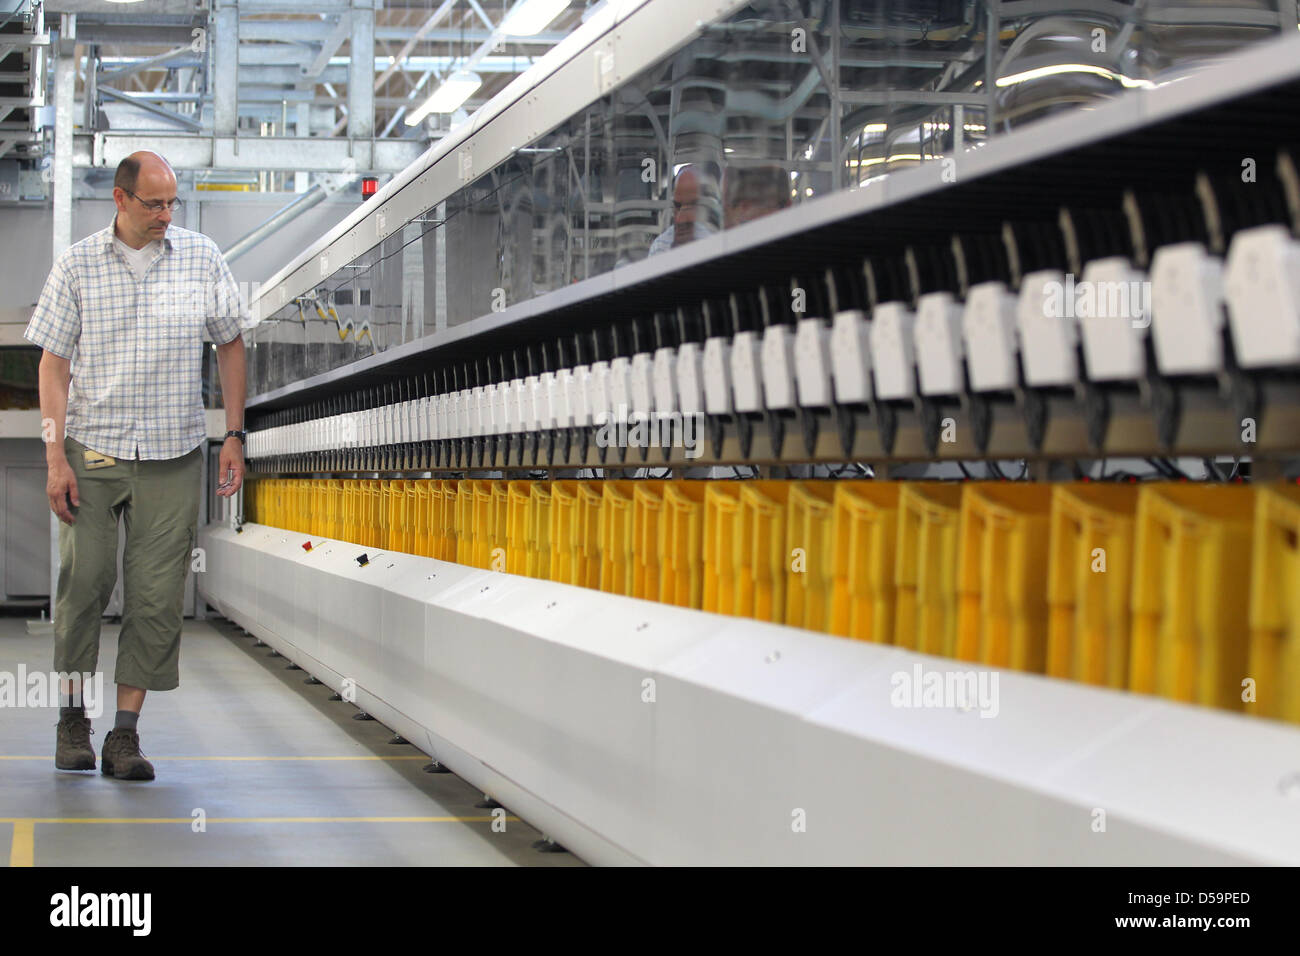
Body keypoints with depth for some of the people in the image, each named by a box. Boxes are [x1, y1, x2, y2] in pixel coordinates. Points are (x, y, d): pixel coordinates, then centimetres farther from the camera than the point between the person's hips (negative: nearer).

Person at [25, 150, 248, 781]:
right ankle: (72, 716, 14)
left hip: (173, 453, 1)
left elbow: (230, 345, 14)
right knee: (83, 581, -3)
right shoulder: (78, 266, 2)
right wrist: (55, 458, -6)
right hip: (91, 450, -1)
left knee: (156, 597, -3)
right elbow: (54, 364, 2)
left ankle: (125, 733, 3)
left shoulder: (202, 258, 6)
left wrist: (234, 436, 8)